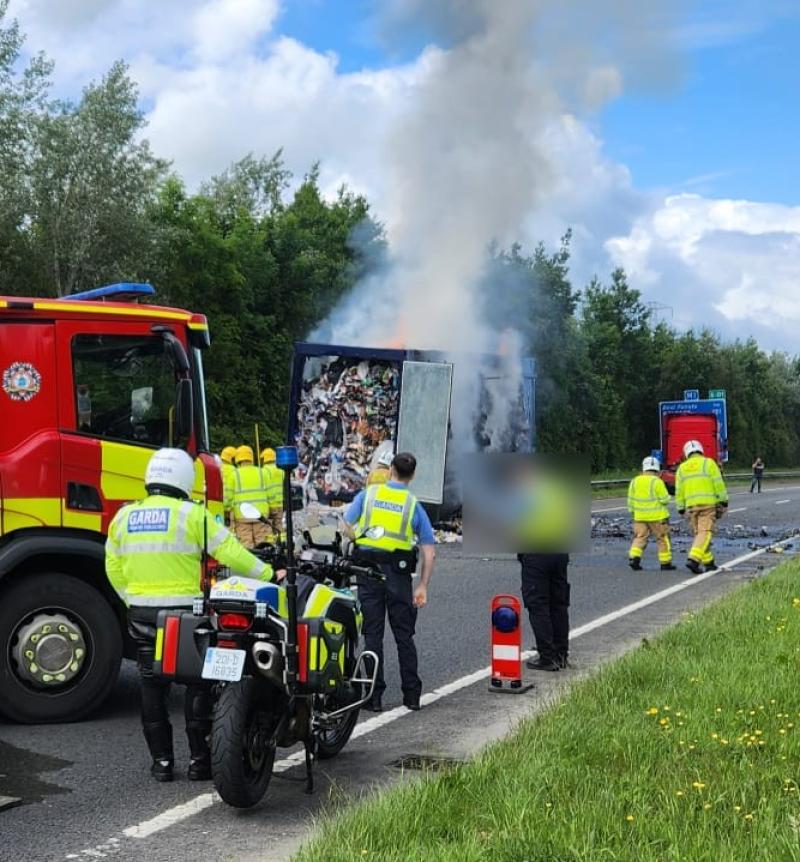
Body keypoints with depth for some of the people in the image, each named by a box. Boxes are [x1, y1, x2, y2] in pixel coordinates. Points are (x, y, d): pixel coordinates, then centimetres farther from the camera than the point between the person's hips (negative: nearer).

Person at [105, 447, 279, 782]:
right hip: (185, 612, -4)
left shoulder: (123, 517, 6)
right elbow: (230, 553, -10)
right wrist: (268, 574, -1)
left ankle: (162, 760, 15)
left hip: (141, 613, 4)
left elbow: (114, 570, 10)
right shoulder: (192, 514, -8)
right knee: (198, 682, 8)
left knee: (152, 685, 12)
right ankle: (199, 759, 10)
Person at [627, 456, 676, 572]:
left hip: (640, 516, 4)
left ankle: (634, 557, -8)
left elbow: (631, 500, 8)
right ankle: (665, 563, 9)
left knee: (640, 537, 10)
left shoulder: (635, 481, 3)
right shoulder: (657, 481, -12)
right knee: (662, 538, 6)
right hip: (657, 516, -4)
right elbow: (665, 500, -12)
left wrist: (632, 512, 19)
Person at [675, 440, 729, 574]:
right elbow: (718, 484, -4)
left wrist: (681, 509, 14)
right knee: (705, 533, -8)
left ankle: (709, 563, 17)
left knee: (699, 534, 14)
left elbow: (679, 491, 9)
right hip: (708, 503, -4)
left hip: (691, 505, 4)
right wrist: (723, 502, 0)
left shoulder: (682, 468, 11)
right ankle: (693, 559, -24)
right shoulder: (708, 463, 1)